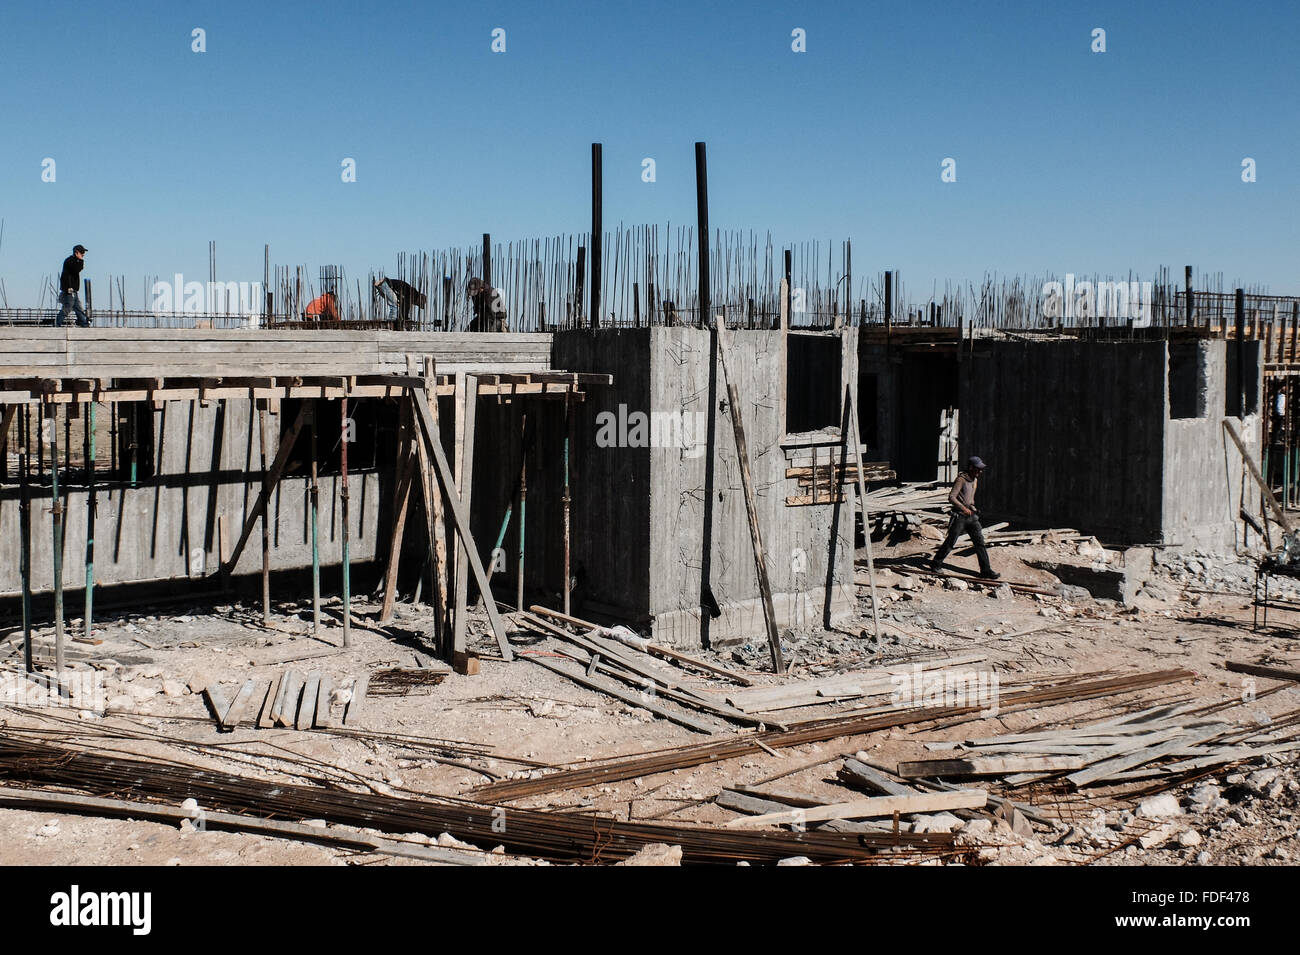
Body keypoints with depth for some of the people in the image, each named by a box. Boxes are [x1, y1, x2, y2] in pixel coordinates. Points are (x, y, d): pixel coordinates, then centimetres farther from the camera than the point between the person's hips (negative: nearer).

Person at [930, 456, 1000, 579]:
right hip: (959, 516, -7)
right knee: (950, 542, 0)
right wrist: (963, 508, -27)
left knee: (979, 541, 0)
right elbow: (951, 497, -21)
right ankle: (936, 564, 16)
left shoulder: (975, 480, 12)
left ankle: (986, 570, 0)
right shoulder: (961, 479, -14)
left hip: (971, 516, 7)